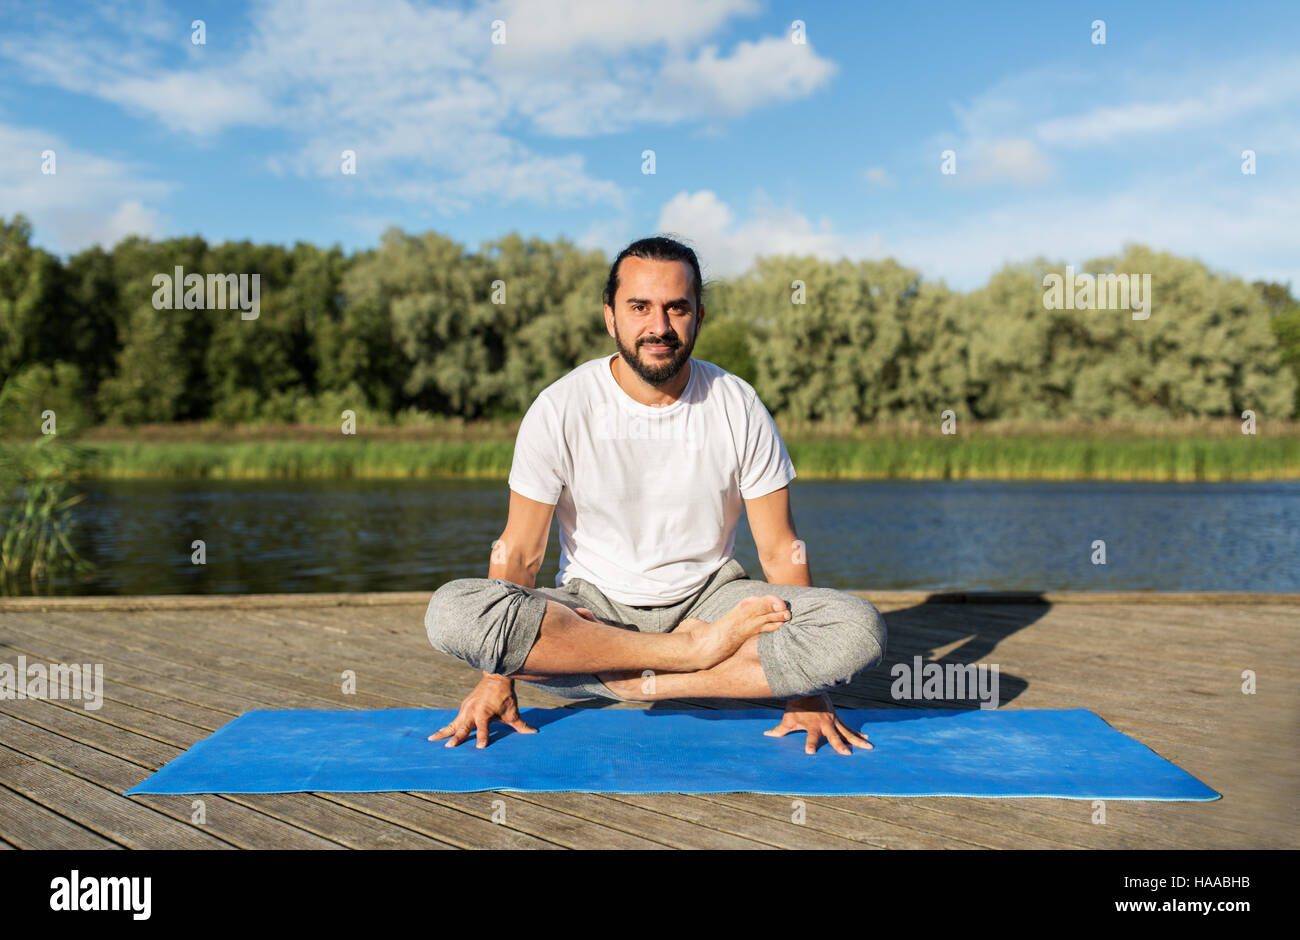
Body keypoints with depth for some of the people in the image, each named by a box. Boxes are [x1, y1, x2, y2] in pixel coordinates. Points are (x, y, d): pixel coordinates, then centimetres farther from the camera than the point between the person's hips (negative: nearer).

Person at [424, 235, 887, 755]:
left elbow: (781, 549, -2)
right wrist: (496, 679, -12)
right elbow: (520, 550, -6)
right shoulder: (559, 410, -8)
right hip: (592, 607, 0)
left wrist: (805, 684, -9)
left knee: (859, 628, -24)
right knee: (451, 611, -29)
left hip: (708, 596, 1)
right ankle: (694, 650, -22)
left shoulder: (738, 407, -5)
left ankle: (643, 681, -22)